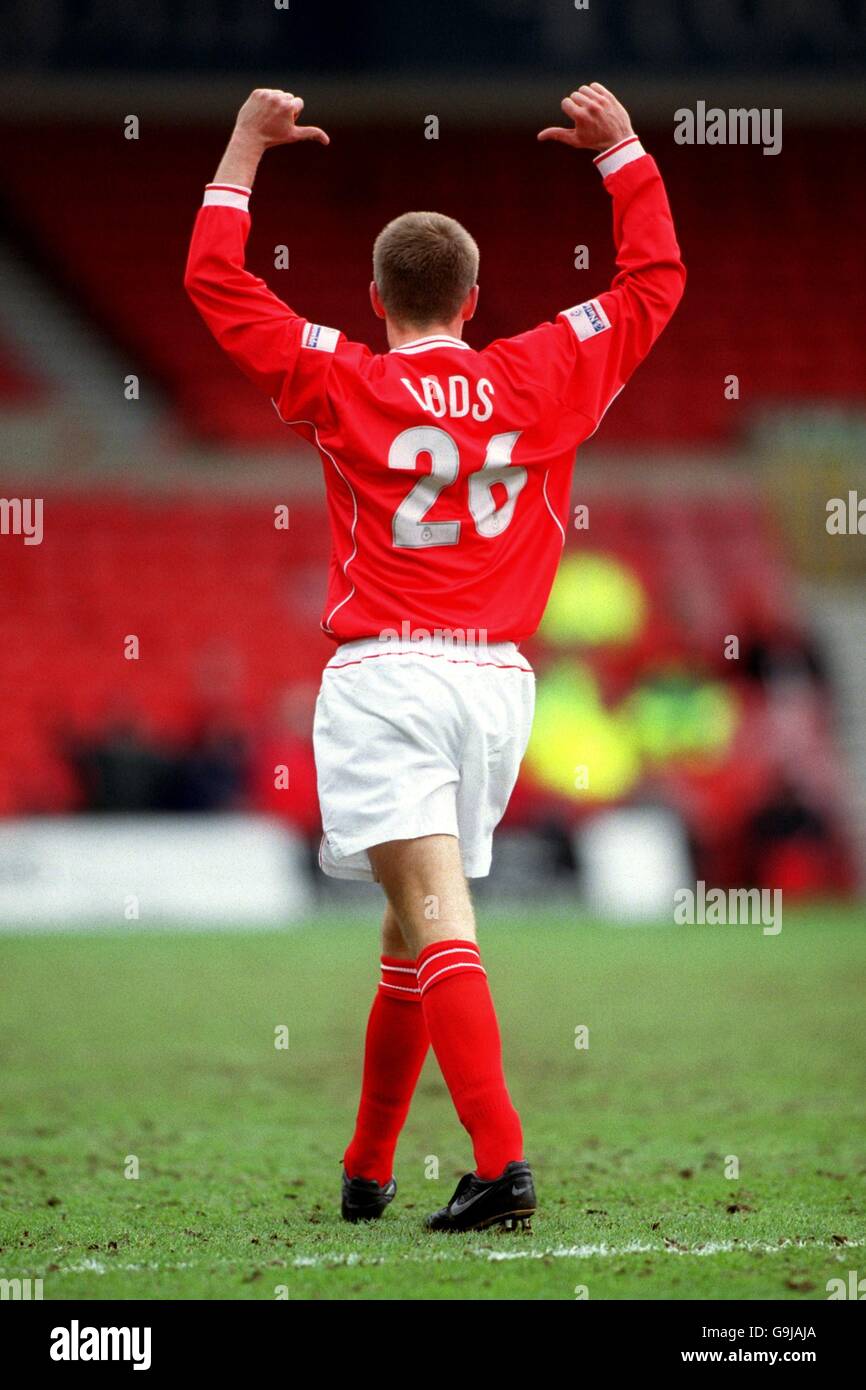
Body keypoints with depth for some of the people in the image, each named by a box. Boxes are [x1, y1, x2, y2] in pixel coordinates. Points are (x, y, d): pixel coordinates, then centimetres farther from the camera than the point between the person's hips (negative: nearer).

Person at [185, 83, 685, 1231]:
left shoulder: (345, 383, 0)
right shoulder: (543, 380, 8)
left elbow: (215, 279, 8)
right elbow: (655, 278, 21)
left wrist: (246, 147, 17)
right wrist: (623, 149, 28)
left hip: (385, 674, -4)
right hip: (498, 680, 4)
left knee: (436, 916, -14)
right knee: (415, 932, 16)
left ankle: (502, 1158, -29)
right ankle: (366, 1173, 25)